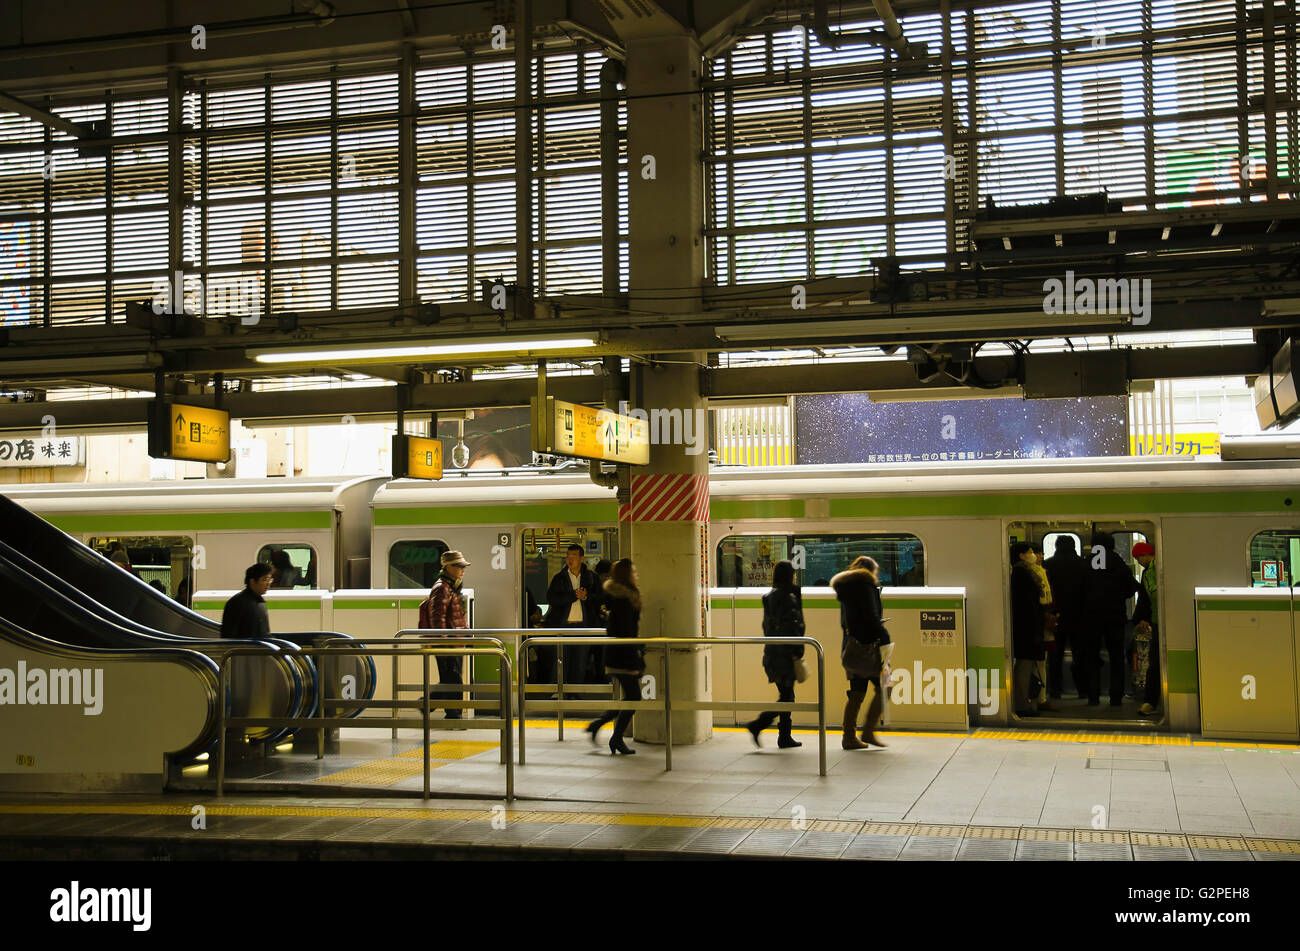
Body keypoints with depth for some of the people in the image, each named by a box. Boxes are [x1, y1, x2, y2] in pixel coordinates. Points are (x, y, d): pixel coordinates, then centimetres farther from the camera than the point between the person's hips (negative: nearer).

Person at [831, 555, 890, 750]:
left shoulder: (845, 588, 19)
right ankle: (868, 732, -4)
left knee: (857, 693, 9)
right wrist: (884, 636, -6)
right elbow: (871, 617, -16)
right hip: (867, 647, -9)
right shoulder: (865, 585, -7)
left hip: (850, 646, 9)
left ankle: (849, 737, 7)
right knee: (883, 688, -2)